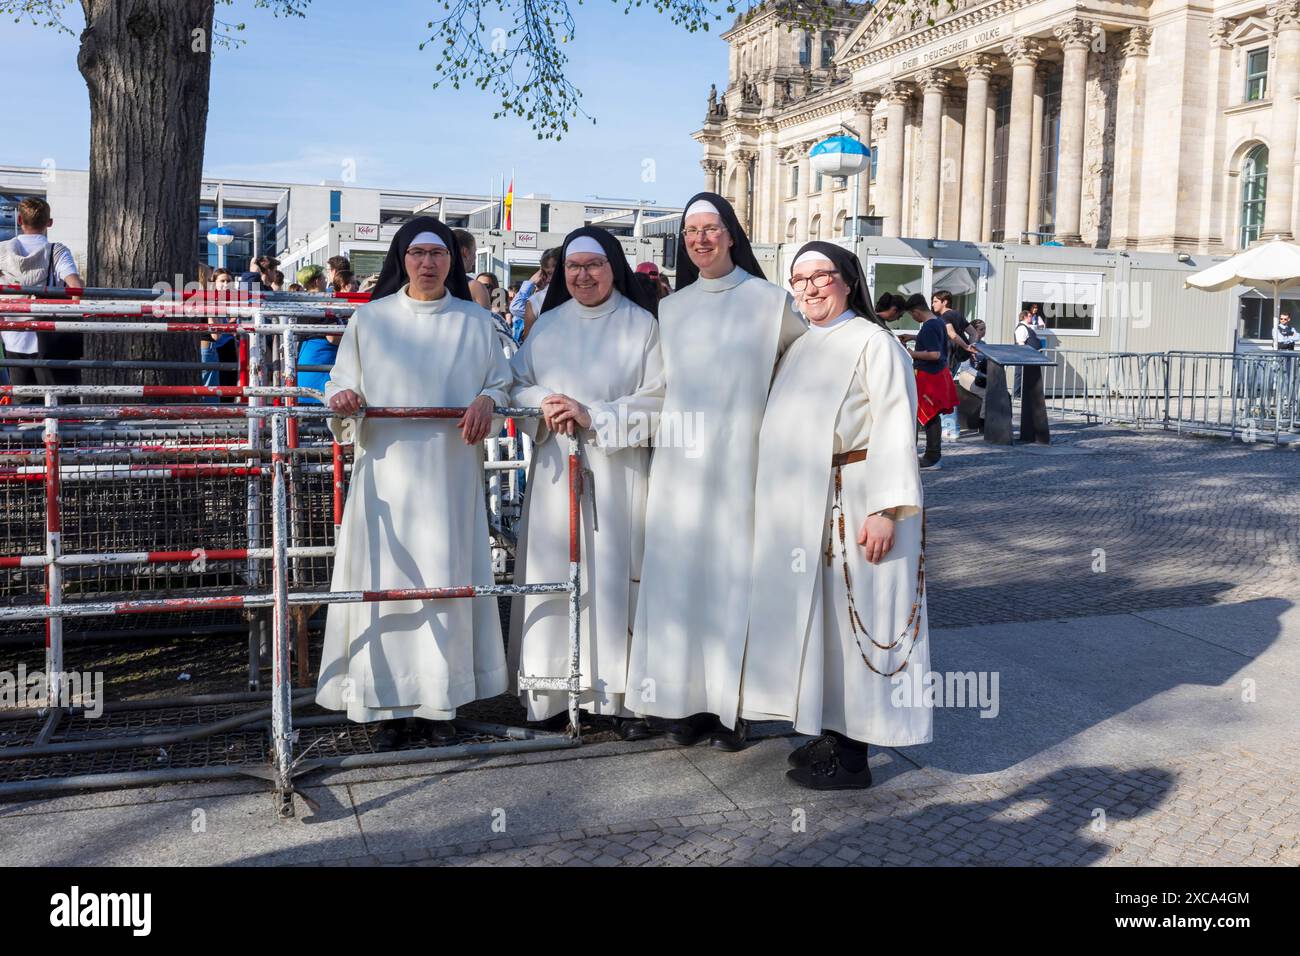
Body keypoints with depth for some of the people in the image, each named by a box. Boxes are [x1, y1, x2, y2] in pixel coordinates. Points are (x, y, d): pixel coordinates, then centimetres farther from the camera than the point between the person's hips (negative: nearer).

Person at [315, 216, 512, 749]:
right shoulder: (370, 319, 10)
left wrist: (486, 400, -9)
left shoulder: (475, 322, 11)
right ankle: (390, 704, 6)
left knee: (446, 578, -1)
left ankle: (440, 701, 9)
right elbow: (341, 383, 10)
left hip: (450, 473, 0)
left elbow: (502, 379, 13)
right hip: (387, 470, 0)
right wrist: (343, 398, -13)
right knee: (387, 580, -2)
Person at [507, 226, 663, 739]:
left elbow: (656, 399, -5)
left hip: (618, 471, -3)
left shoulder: (641, 325, 2)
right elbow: (517, 384, 12)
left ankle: (624, 694, 4)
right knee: (555, 574, 2)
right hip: (556, 470, 3)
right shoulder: (548, 325, 13)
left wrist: (593, 417, -13)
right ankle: (555, 688, 10)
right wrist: (542, 405, -9)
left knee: (614, 575, -3)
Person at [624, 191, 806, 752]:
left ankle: (733, 706, 9)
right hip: (680, 464, 4)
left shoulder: (768, 301, 1)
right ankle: (689, 700, 12)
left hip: (738, 463, -3)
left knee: (733, 576, -1)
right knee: (680, 577, 3)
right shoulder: (671, 309, 13)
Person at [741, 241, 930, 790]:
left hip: (850, 505, -8)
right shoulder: (800, 348, 17)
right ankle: (828, 733, 24)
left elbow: (894, 429, -15)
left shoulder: (872, 343, -8)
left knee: (851, 620, -3)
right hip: (800, 509, 8)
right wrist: (775, 506, 14)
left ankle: (852, 757, 5)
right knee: (814, 616, 12)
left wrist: (887, 508, -23)